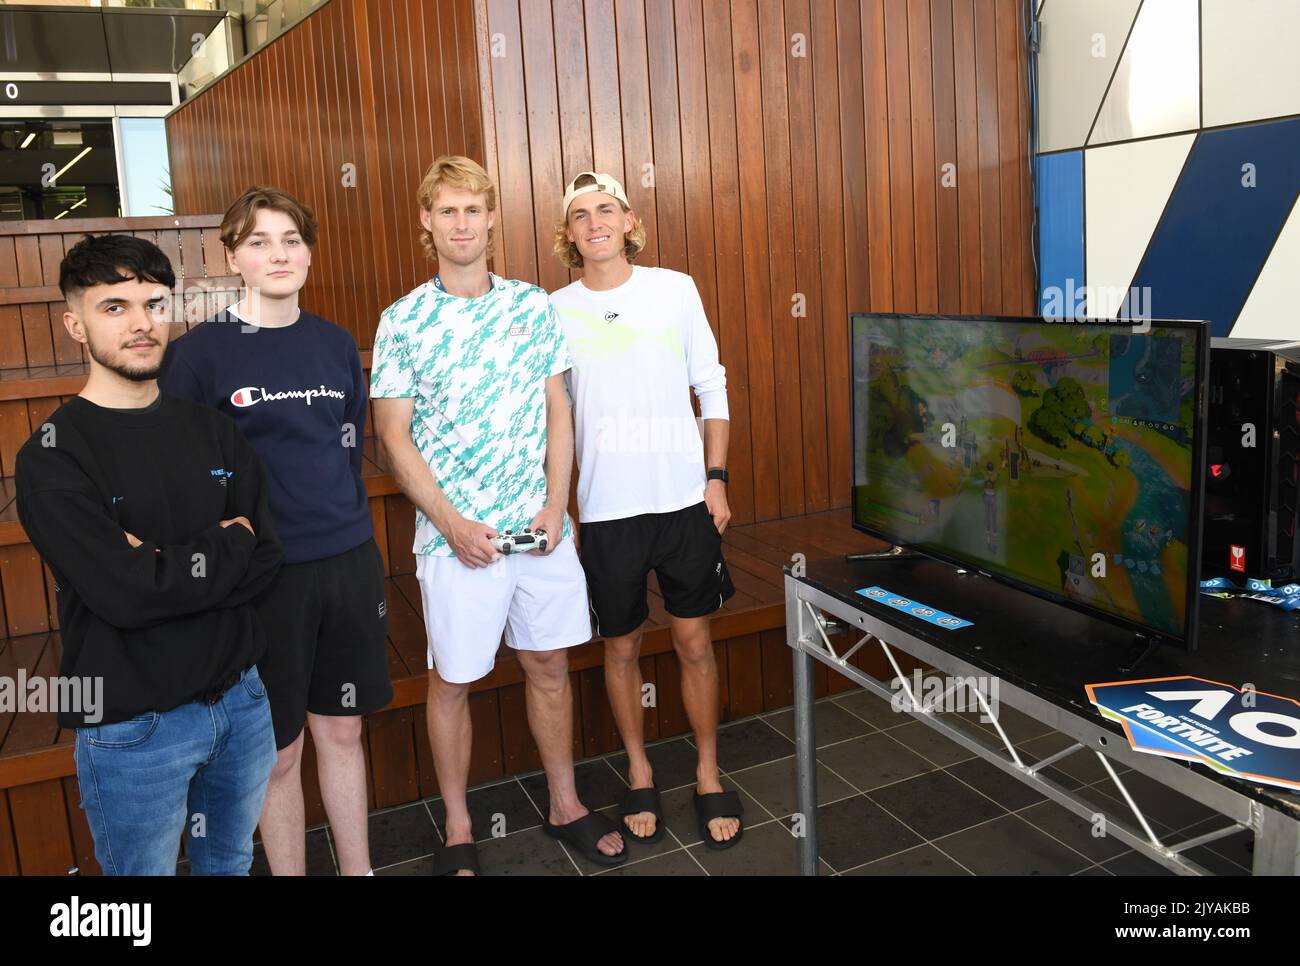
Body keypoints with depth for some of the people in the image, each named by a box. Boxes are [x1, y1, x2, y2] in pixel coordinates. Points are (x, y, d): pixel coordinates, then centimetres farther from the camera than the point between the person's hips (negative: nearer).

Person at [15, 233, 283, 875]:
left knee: (231, 862, 23)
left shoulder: (211, 431, 3)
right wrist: (226, 547, -11)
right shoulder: (51, 458, -13)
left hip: (239, 697, 5)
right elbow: (125, 594, -23)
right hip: (132, 725, -5)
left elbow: (267, 559, -3)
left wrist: (170, 567, -18)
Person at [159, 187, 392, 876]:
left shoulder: (337, 345, 7)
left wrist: (349, 524, 13)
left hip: (349, 563, 4)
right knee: (278, 751, 9)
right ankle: (289, 872, 28)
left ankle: (358, 870, 32)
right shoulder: (199, 353, -7)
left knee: (342, 731, 16)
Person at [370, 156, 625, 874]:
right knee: (452, 681, 8)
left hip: (542, 527, 3)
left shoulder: (534, 306, 6)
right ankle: (458, 832, 26)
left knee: (549, 665, 14)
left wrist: (556, 504, -5)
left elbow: (557, 411, 7)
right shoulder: (403, 321, -2)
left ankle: (565, 806, 32)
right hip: (456, 535, -3)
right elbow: (395, 437, -4)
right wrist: (452, 524, -13)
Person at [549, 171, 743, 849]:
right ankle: (639, 774, 32)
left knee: (695, 641, 8)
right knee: (621, 647, 12)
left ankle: (708, 776, 27)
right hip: (605, 508, 0)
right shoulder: (555, 311, 0)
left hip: (684, 499, 0)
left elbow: (712, 387, 5)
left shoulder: (675, 289, 1)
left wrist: (716, 476, 0)